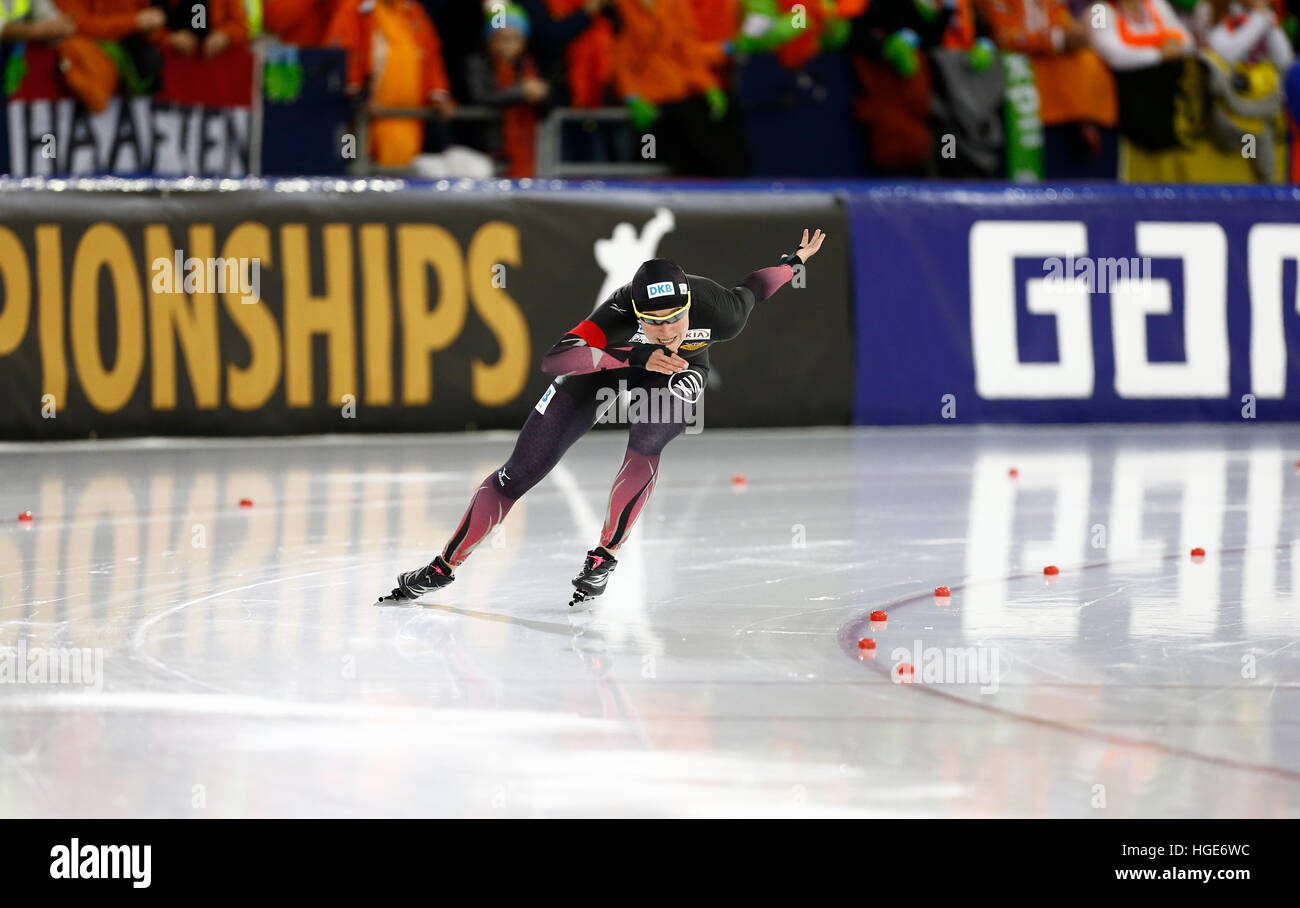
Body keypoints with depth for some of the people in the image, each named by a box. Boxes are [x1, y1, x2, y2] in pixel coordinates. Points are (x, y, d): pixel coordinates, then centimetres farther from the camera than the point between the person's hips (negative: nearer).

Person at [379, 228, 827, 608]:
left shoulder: (718, 314, -35)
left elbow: (751, 290, -12)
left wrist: (794, 259, 7)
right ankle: (443, 567, 10)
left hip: (680, 370, 1)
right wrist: (636, 355, -63)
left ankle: (604, 557, -13)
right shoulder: (620, 312, -42)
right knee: (521, 470, -3)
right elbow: (552, 360, -53)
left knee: (646, 440, -32)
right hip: (605, 357, -1)